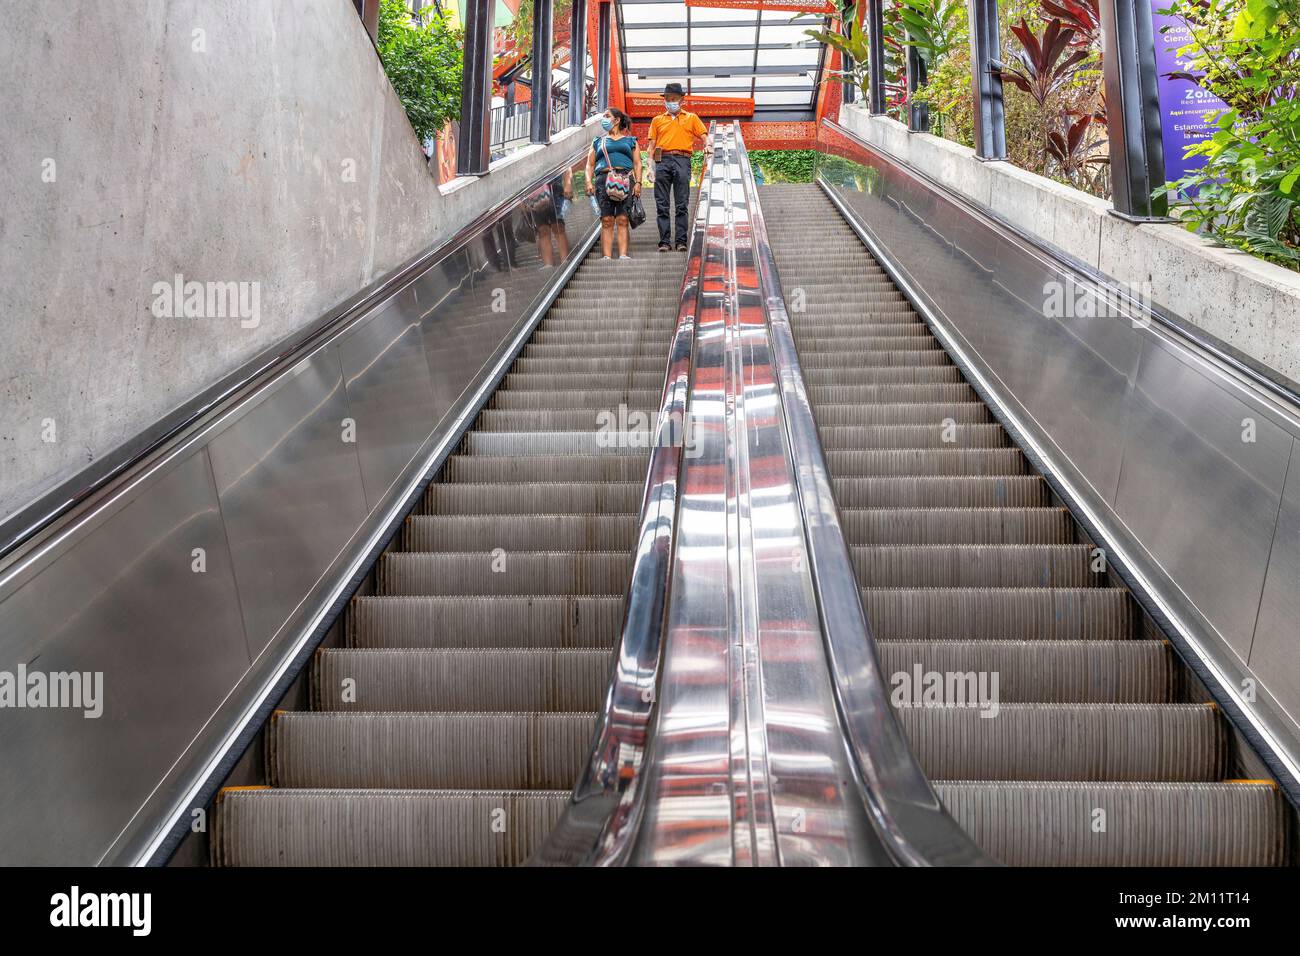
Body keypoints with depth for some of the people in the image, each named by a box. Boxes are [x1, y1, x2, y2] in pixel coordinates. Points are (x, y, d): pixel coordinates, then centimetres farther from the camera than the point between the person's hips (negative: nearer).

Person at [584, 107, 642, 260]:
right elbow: (590, 164, 17)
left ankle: (623, 254, -17)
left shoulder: (630, 140, 21)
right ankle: (606, 255, -15)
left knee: (622, 219, -12)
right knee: (607, 220, -10)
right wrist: (589, 182, 0)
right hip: (603, 179, 1)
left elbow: (637, 163, 12)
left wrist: (638, 183, -3)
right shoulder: (598, 141, 25)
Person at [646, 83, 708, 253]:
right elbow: (652, 145, 16)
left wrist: (707, 146, -10)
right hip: (663, 161, 2)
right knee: (662, 205, -3)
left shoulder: (691, 118, 18)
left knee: (681, 204, -6)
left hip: (682, 161, -2)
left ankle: (681, 241, -6)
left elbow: (703, 136, 13)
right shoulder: (657, 120, 21)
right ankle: (664, 241, -3)